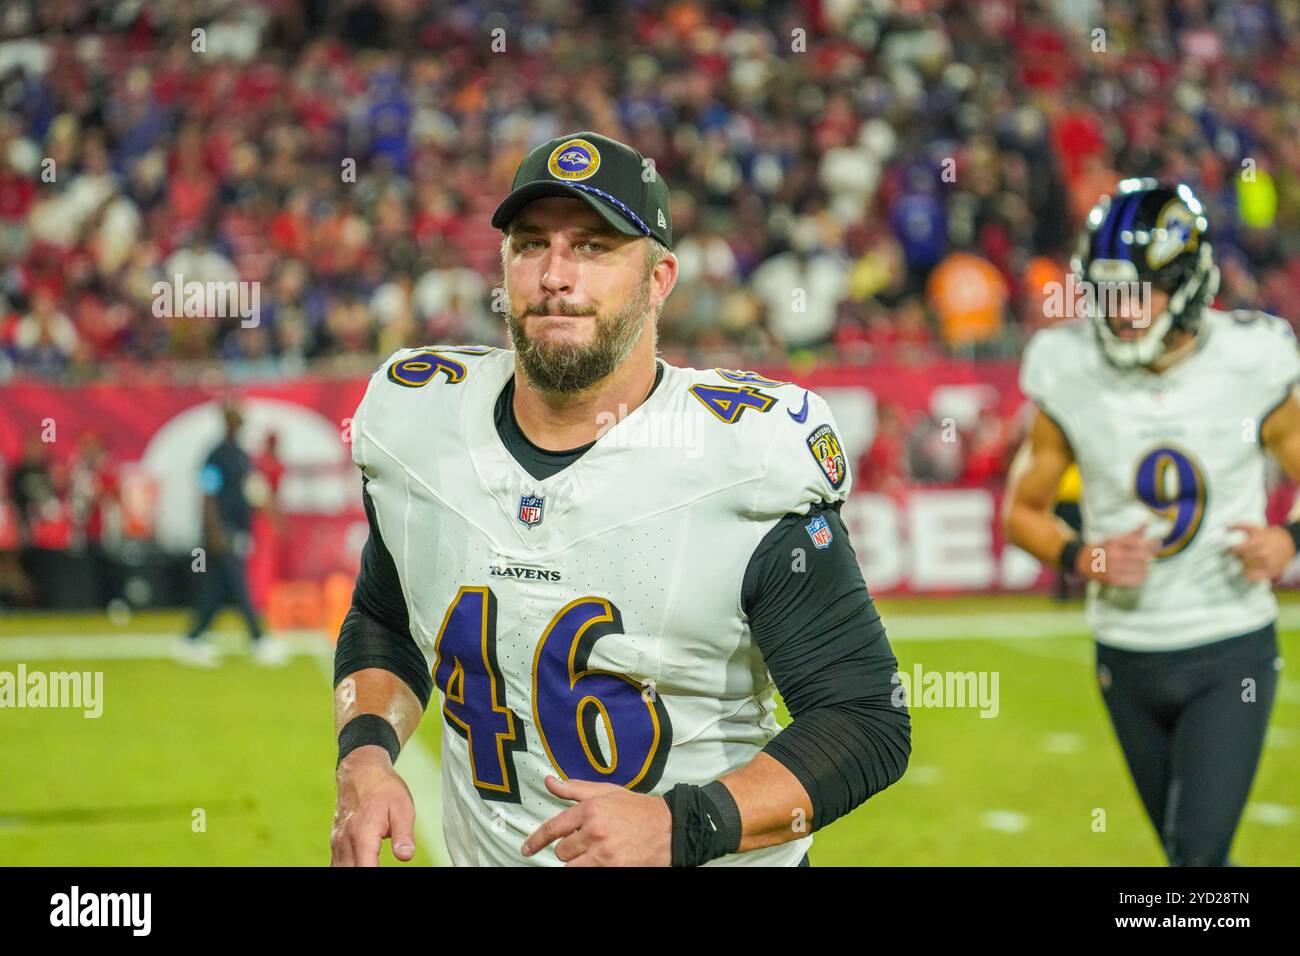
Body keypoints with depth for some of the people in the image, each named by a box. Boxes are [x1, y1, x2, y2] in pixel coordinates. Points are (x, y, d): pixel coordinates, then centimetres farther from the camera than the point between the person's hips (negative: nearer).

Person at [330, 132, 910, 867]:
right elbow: (384, 622, 14)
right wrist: (365, 758, -5)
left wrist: (680, 827, -27)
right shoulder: (415, 429, -4)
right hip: (483, 855, 4)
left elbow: (869, 725, -16)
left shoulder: (746, 462, -19)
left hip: (710, 858, -4)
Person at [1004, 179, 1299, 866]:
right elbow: (1023, 510, 4)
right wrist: (1081, 557, -15)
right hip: (1129, 658, 2)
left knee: (1197, 854, -13)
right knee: (1193, 858, 16)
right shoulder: (1071, 378, -9)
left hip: (1232, 654, -2)